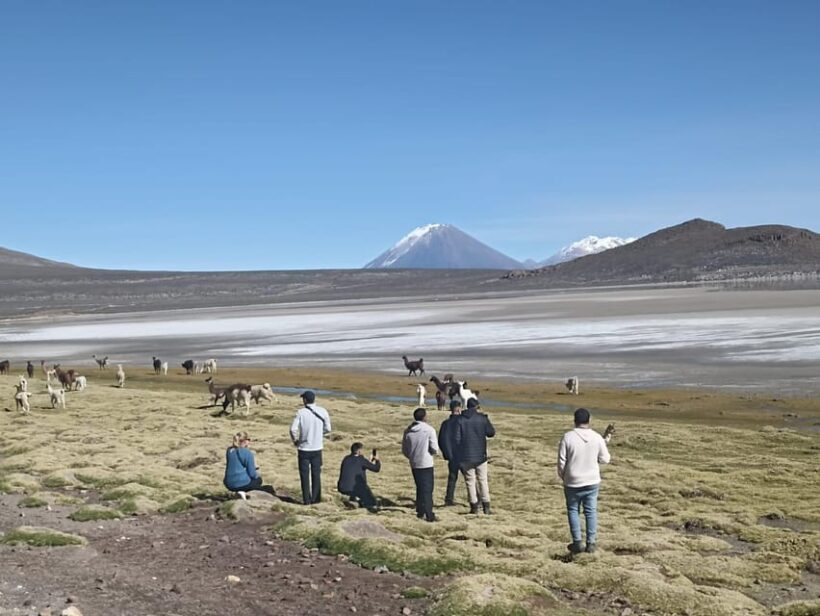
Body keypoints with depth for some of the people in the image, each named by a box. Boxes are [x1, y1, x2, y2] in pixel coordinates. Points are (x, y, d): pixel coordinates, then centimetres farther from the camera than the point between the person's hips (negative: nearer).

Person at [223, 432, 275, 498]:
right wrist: (257, 474, 14)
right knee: (258, 479, 26)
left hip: (229, 485, 6)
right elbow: (252, 474, -10)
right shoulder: (248, 453, -13)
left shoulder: (229, 451, 5)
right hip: (242, 484, -6)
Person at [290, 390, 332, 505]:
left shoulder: (301, 412, -12)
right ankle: (316, 498, 18)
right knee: (316, 474, 14)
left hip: (304, 448, -2)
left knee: (304, 475, 8)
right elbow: (327, 429, 1)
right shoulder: (323, 411, -5)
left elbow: (293, 429, -17)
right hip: (317, 448, 2)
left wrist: (295, 440, 1)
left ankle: (307, 499, 9)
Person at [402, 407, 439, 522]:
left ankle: (420, 511, 24)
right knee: (427, 489, 0)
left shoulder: (408, 431, 2)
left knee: (419, 487, 18)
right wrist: (433, 452, 9)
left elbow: (404, 450, 8)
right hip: (426, 464, -5)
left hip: (414, 464, 5)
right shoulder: (429, 429, -12)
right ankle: (429, 515, -3)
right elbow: (435, 449, -13)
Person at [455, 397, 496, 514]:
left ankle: (474, 506, 6)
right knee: (483, 480, 9)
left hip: (466, 456, 0)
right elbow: (491, 433, -3)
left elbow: (457, 438, -6)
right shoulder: (482, 418, -5)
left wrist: (459, 453, 5)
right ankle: (486, 506, 8)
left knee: (470, 481, 7)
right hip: (480, 455, 0)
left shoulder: (460, 420, -4)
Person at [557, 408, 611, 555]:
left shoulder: (568, 437, -14)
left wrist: (562, 476, 8)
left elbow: (561, 461, -9)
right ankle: (591, 543, 14)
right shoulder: (597, 438, -8)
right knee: (591, 511, 12)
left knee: (573, 511, 12)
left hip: (572, 482, -2)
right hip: (592, 481, 2)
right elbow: (605, 459, 1)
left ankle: (577, 542, 9)